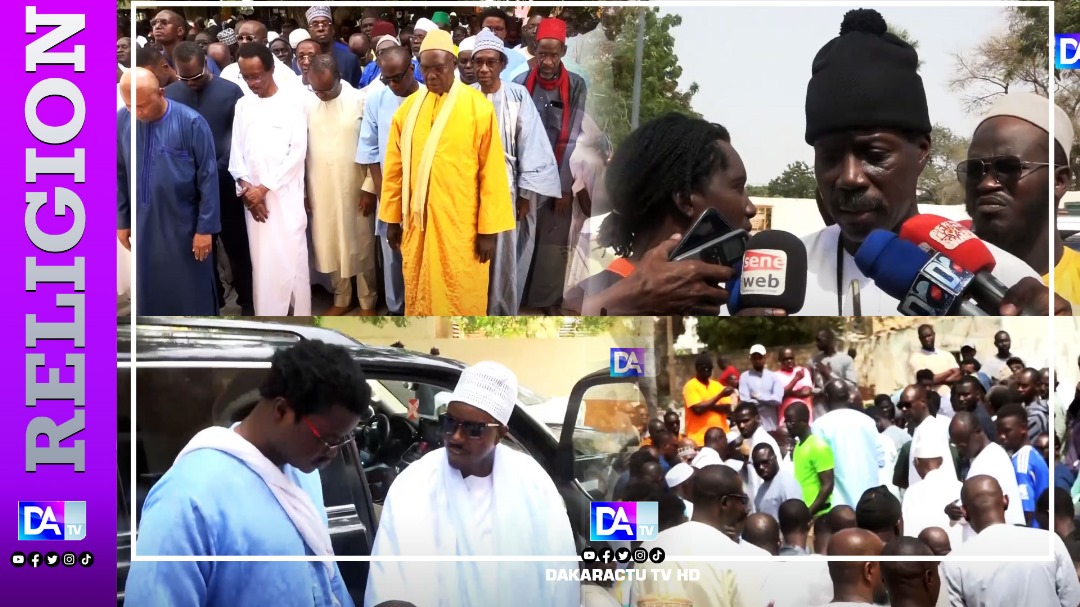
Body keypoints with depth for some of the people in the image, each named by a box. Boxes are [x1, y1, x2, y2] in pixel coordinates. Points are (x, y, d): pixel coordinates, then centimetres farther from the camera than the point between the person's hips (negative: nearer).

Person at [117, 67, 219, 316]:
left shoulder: (191, 123, -17)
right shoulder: (121, 121, -6)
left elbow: (208, 178, -12)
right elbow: (119, 175, 4)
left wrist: (206, 228, -12)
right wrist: (122, 221, 7)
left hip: (185, 225, -3)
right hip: (144, 226, 3)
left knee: (191, 292, 7)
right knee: (149, 290, 12)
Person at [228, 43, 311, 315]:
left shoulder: (293, 102, -2)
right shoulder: (242, 105, 11)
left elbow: (298, 152, -7)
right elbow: (236, 151, 10)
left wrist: (265, 187, -10)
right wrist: (246, 189, -7)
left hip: (286, 194, -4)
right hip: (254, 197, 4)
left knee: (291, 257, -4)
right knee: (262, 260, 4)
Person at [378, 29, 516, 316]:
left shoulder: (479, 107, -7)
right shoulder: (408, 108, 6)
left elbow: (492, 172, -8)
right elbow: (395, 168, 10)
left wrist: (488, 229, -10)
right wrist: (391, 218, 9)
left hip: (460, 225, -4)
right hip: (417, 222, 4)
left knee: (461, 298, 1)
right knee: (419, 294, 11)